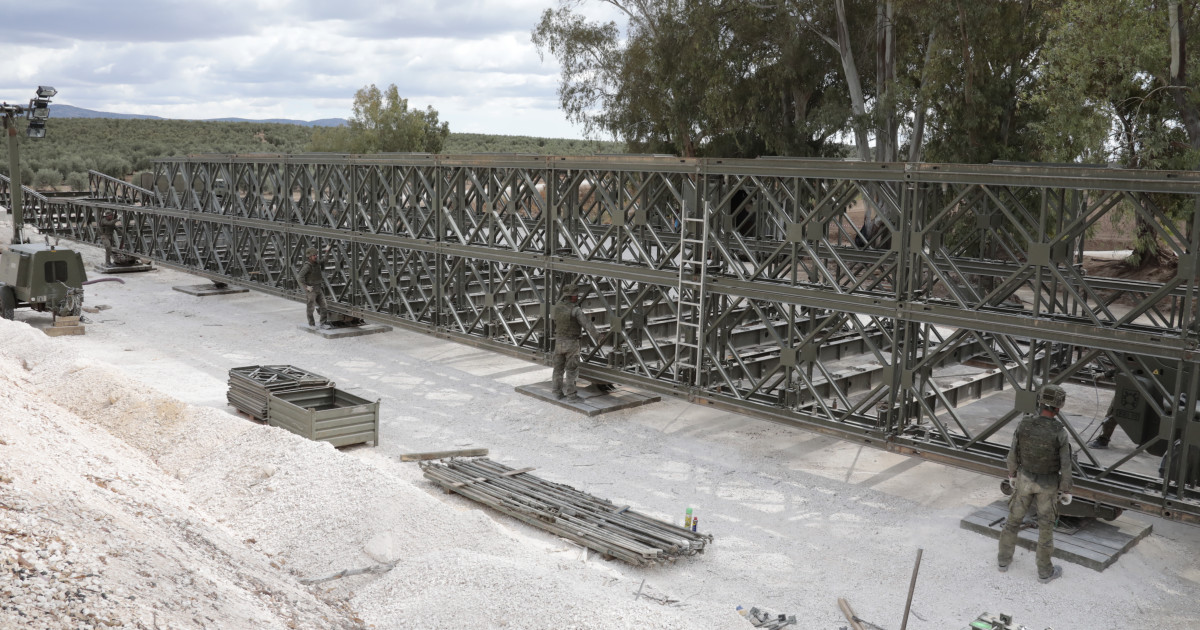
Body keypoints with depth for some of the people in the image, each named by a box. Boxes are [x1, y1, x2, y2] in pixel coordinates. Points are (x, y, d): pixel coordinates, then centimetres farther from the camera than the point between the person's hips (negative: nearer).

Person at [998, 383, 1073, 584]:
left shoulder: (1024, 424, -19)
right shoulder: (1060, 433, -27)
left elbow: (1013, 453, -6)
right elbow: (1065, 466, -17)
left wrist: (1012, 475, 12)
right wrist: (1067, 491, -1)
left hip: (1026, 479, 2)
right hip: (1048, 484, -2)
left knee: (1014, 518, 21)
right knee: (1046, 526, 14)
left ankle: (1004, 559, 32)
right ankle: (1044, 571, 28)